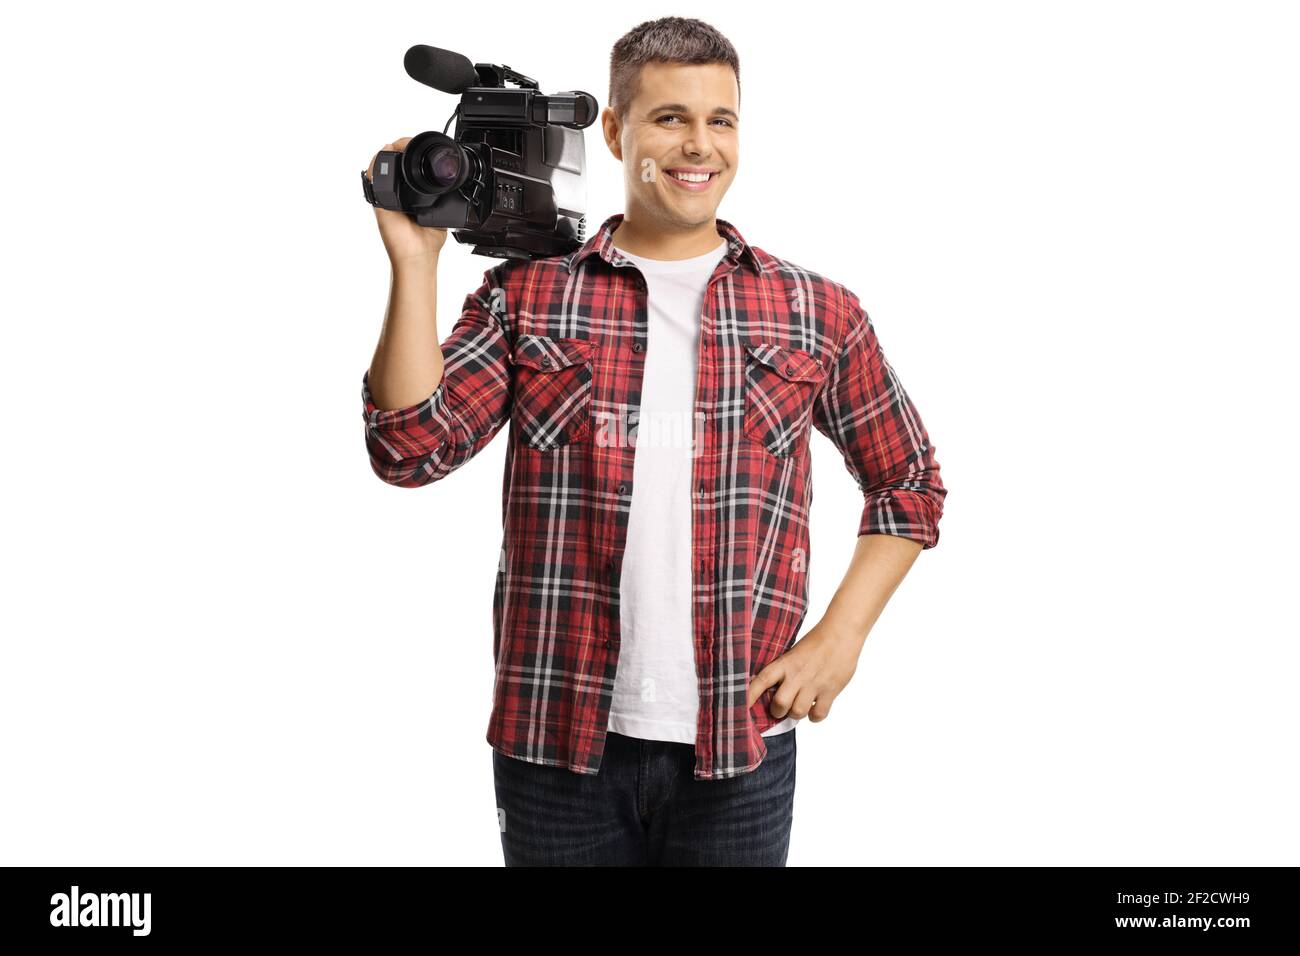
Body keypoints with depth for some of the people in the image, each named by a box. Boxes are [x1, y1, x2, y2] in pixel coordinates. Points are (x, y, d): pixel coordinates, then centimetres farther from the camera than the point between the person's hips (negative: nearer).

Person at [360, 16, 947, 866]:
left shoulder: (817, 315, 5)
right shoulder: (526, 296, 4)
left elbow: (910, 485, 13)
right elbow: (412, 447, -6)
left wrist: (838, 639, 2)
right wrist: (415, 258, -8)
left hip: (737, 750, 1)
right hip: (556, 742, 0)